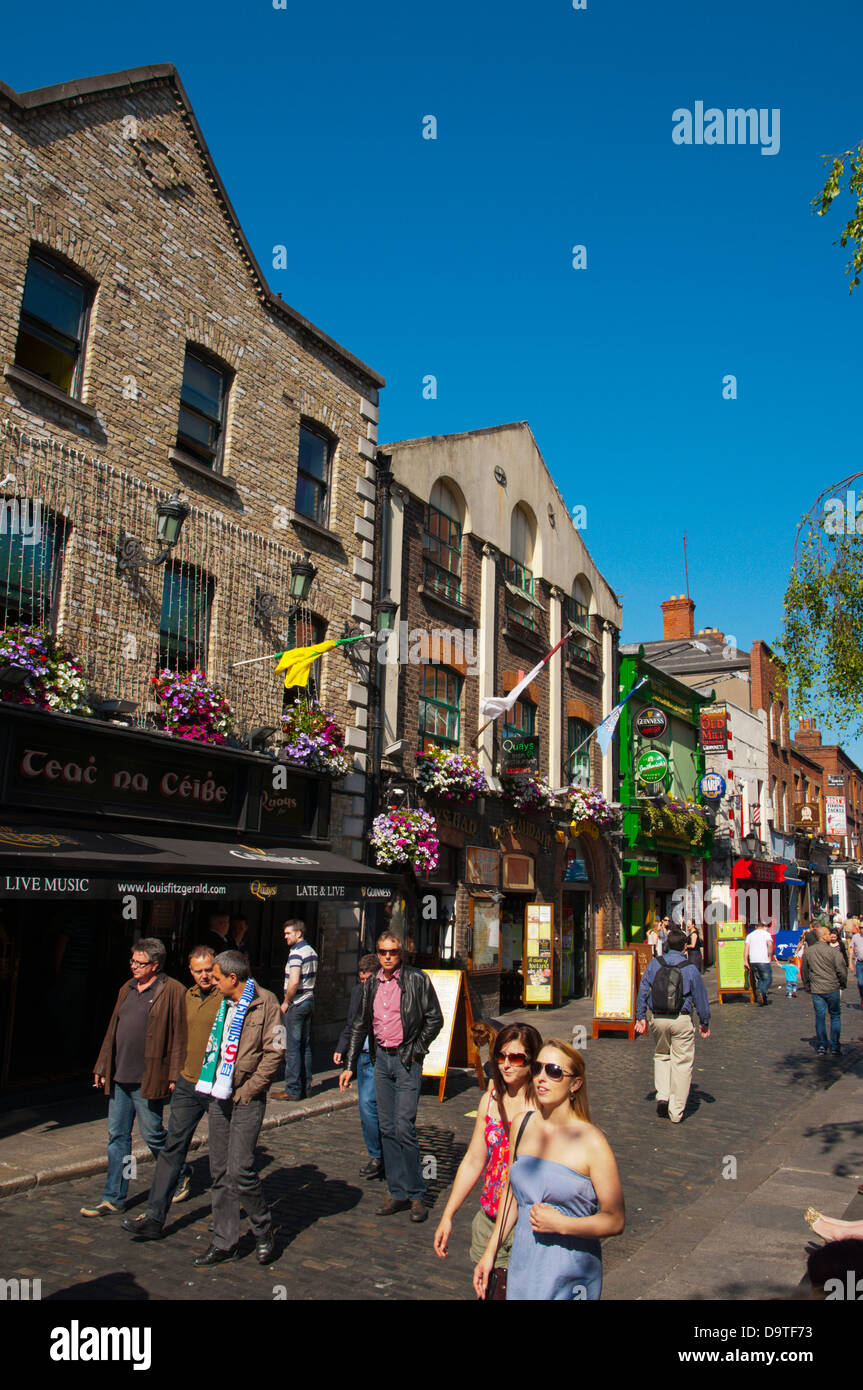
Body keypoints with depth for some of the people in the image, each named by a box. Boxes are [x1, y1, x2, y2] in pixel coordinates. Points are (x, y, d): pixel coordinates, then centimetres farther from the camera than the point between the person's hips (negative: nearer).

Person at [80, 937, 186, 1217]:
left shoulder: (172, 992, -11)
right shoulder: (127, 989, 12)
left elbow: (179, 1036, -12)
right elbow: (113, 1030, 18)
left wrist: (174, 1076, -15)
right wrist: (102, 1067, 16)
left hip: (148, 1079, -7)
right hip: (119, 1078, 7)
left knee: (153, 1135, 5)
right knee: (117, 1136, 11)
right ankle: (113, 1199, 21)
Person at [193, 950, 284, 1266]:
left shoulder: (264, 1002, -9)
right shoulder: (223, 1004, 12)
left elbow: (274, 1052, -11)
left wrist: (248, 1090, -11)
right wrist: (211, 1086, 12)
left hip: (246, 1099, -7)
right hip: (219, 1097, 7)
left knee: (241, 1171, -7)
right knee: (220, 1174, 9)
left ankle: (263, 1233, 14)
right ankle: (224, 1242, 20)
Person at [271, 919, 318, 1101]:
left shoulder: (296, 952, -16)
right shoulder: (312, 951, 12)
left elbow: (294, 982, -24)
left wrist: (286, 1002, -12)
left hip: (296, 1004, -9)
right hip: (309, 1001, 9)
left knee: (292, 1048, -3)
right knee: (305, 1046, 12)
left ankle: (293, 1090, 0)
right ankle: (306, 1087, 17)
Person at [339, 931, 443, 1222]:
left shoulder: (417, 980, -6)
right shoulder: (371, 984, 9)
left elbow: (435, 1019, -2)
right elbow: (360, 1025, 15)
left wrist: (416, 1050, -6)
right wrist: (349, 1065, 13)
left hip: (406, 1059, -5)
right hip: (380, 1059, 5)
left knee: (404, 1127, -8)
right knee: (387, 1129, 8)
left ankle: (416, 1195, 6)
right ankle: (398, 1193, 18)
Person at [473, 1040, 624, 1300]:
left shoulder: (591, 1142, -16)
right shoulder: (523, 1124, -1)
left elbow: (616, 1220, -12)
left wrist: (562, 1224, -22)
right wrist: (490, 1252, 11)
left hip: (570, 1275, -4)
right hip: (522, 1266, 4)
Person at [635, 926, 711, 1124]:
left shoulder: (653, 965, -1)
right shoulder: (690, 969, -7)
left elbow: (642, 992, 2)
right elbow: (700, 997, 0)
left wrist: (640, 1017, 11)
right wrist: (704, 1023, 11)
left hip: (658, 1020, 3)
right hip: (682, 1021, -3)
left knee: (661, 1056, 24)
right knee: (682, 1063, 6)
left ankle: (662, 1095, 9)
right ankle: (676, 1112, 9)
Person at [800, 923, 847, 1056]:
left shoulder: (808, 951, 2)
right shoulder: (832, 951, -12)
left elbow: (803, 970, 12)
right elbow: (841, 970, -10)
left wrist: (807, 986, 24)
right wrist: (842, 984, 8)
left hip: (816, 990, 3)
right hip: (832, 989, -3)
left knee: (820, 1017, 9)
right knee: (835, 1016, 11)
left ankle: (821, 1046, 10)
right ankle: (835, 1046, 12)